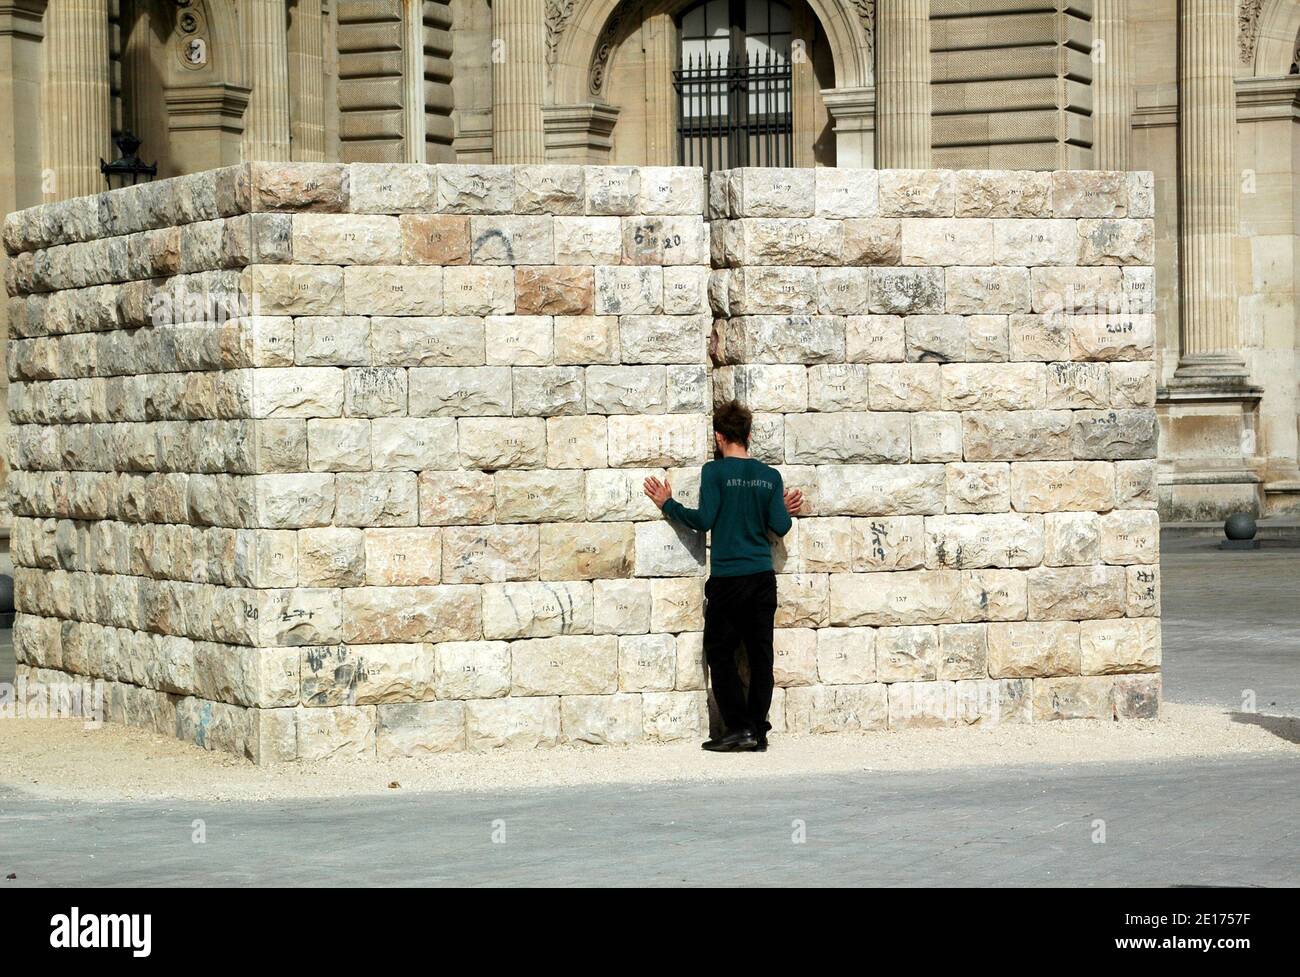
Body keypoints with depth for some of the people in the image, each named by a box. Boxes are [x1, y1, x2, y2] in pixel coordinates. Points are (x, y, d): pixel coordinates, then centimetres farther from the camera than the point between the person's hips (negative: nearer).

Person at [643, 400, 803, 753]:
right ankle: (758, 731, 7)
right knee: (760, 653, 6)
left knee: (720, 652, 4)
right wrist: (786, 510, 24)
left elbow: (703, 519, -11)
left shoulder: (715, 471, -7)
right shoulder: (769, 475, 5)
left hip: (728, 578, -4)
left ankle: (739, 728, -4)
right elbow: (780, 527, 2)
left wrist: (668, 504, 2)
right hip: (763, 577, 4)